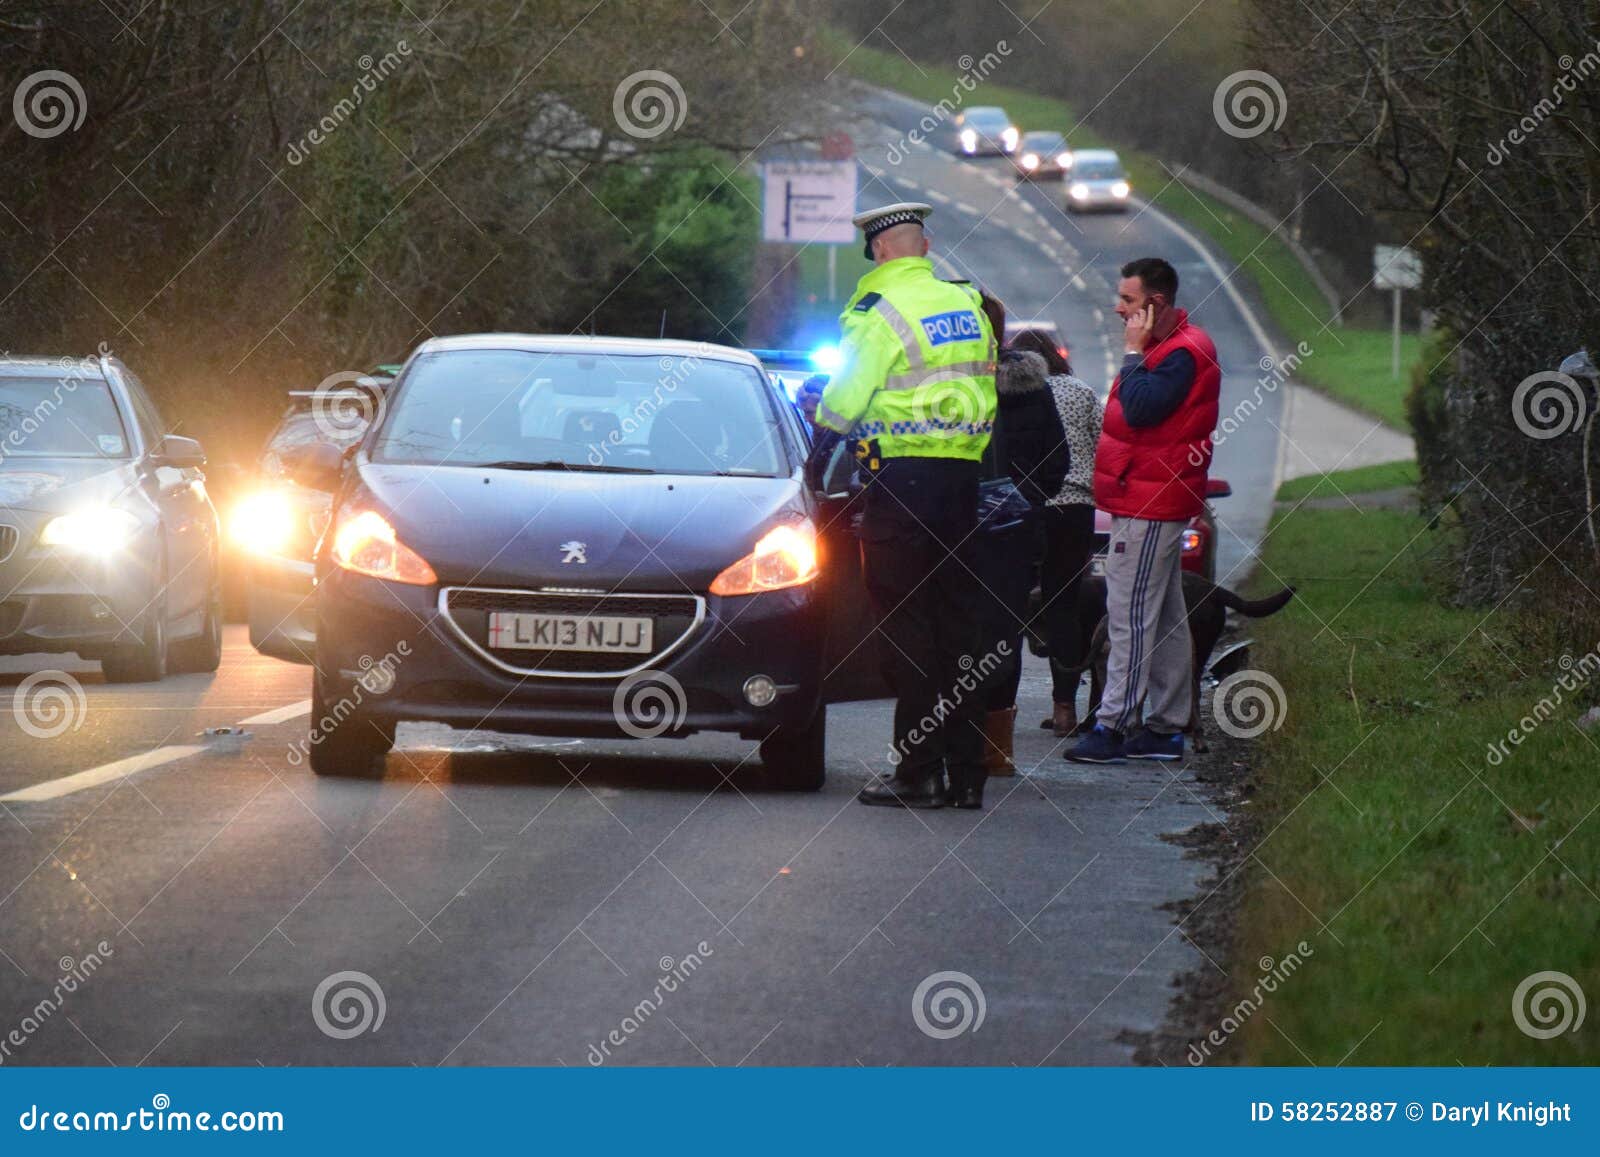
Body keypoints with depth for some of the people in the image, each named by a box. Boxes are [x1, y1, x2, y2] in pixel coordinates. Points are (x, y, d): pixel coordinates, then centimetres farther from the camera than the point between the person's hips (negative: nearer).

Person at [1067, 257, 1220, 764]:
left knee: (1131, 616, -10)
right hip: (1149, 504, 11)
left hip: (1149, 509, -11)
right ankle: (1166, 727, 16)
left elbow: (1140, 409, -27)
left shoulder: (1183, 354, -16)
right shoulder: (1166, 347, 17)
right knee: (1164, 619, 12)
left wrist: (1133, 352, -19)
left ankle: (1112, 726, -10)